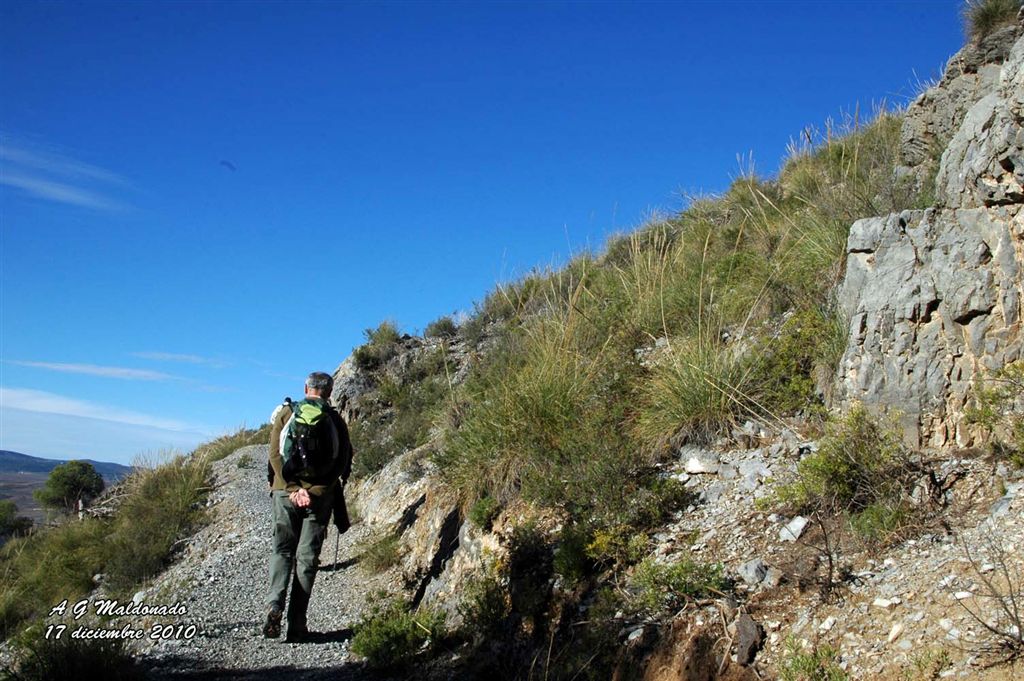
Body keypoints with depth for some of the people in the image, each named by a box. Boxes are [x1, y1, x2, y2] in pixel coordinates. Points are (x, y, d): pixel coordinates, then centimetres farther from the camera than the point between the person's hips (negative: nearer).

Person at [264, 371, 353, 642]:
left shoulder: (286, 413, 5)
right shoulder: (336, 420, 5)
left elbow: (275, 454, -5)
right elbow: (344, 462, -4)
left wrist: (293, 489, -9)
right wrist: (317, 490, -7)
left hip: (285, 491, 0)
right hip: (320, 495, 0)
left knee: (282, 551, 12)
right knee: (307, 557, 5)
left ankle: (274, 606, -9)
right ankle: (296, 624, 4)